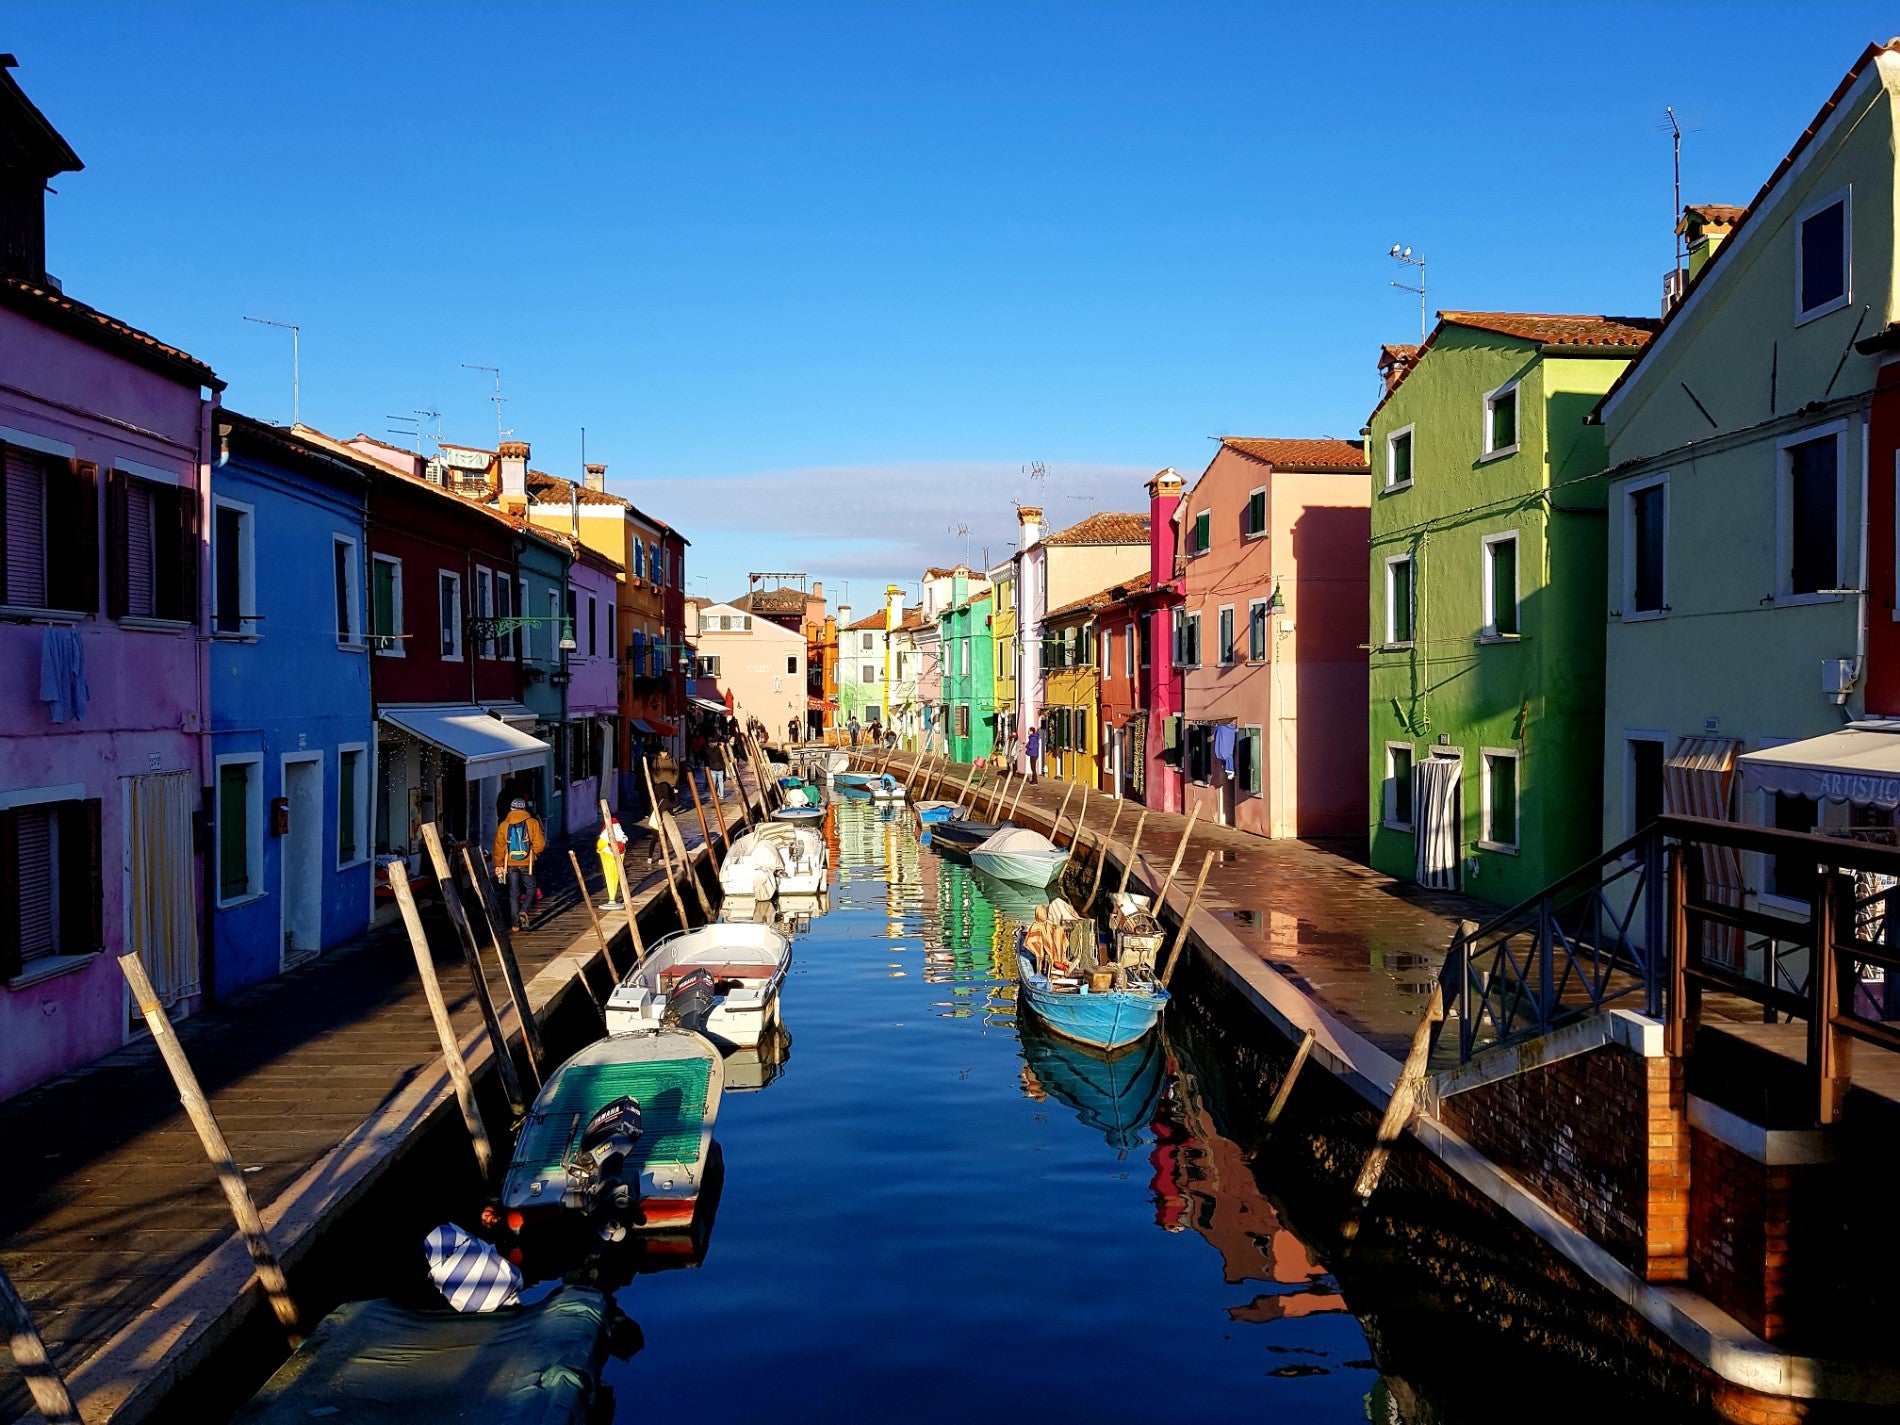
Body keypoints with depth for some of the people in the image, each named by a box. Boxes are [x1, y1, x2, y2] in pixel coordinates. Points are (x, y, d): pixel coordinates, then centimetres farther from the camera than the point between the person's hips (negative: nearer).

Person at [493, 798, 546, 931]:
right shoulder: (532, 823, -5)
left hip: (510, 865, 2)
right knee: (530, 889, 14)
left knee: (514, 894, 9)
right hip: (527, 864, -2)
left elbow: (499, 847, 1)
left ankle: (516, 923, 9)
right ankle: (524, 910, -10)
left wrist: (498, 865, 9)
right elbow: (540, 845, -10)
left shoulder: (504, 825, 0)